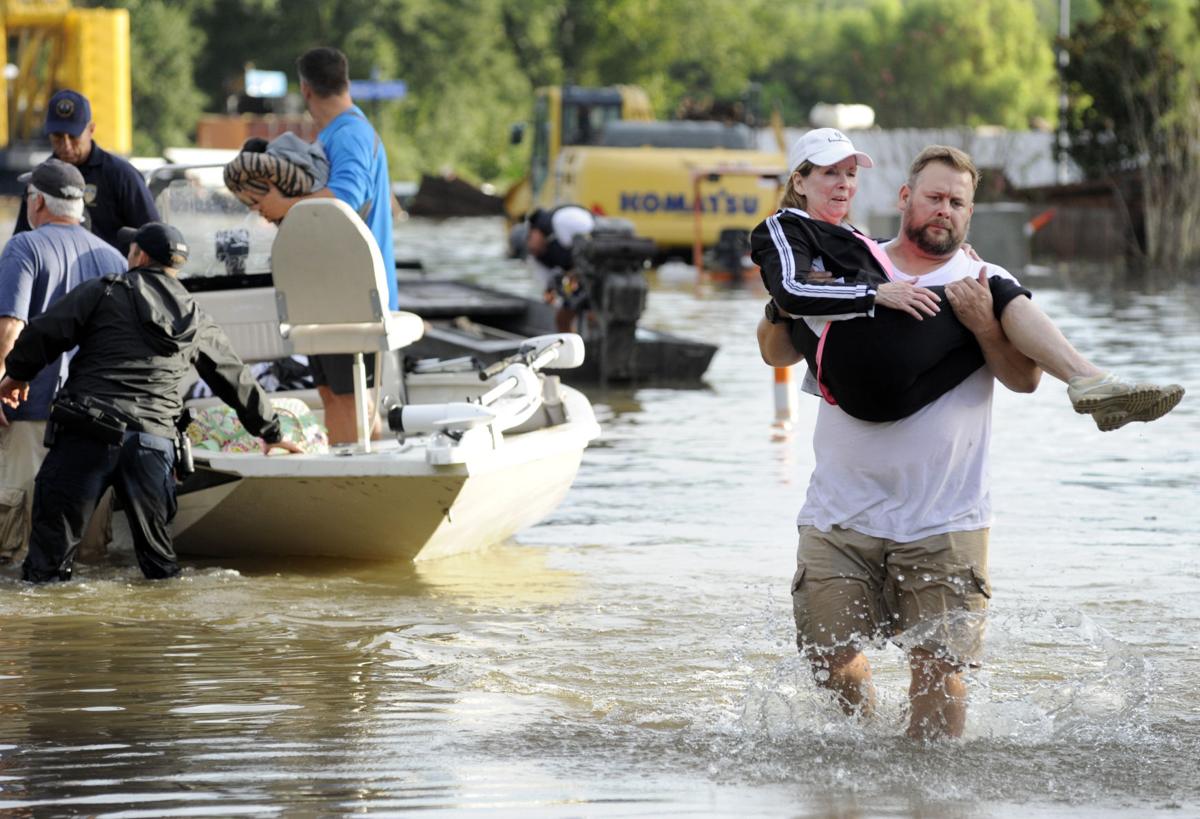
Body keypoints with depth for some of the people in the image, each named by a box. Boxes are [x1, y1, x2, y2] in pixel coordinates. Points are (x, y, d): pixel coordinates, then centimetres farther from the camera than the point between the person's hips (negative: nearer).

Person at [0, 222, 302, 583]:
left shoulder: (105, 292, 7)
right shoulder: (198, 325, 21)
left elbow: (45, 332, 3)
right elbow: (237, 381, 30)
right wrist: (270, 431, 43)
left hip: (88, 434, -4)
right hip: (155, 442, 4)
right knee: (158, 558, 13)